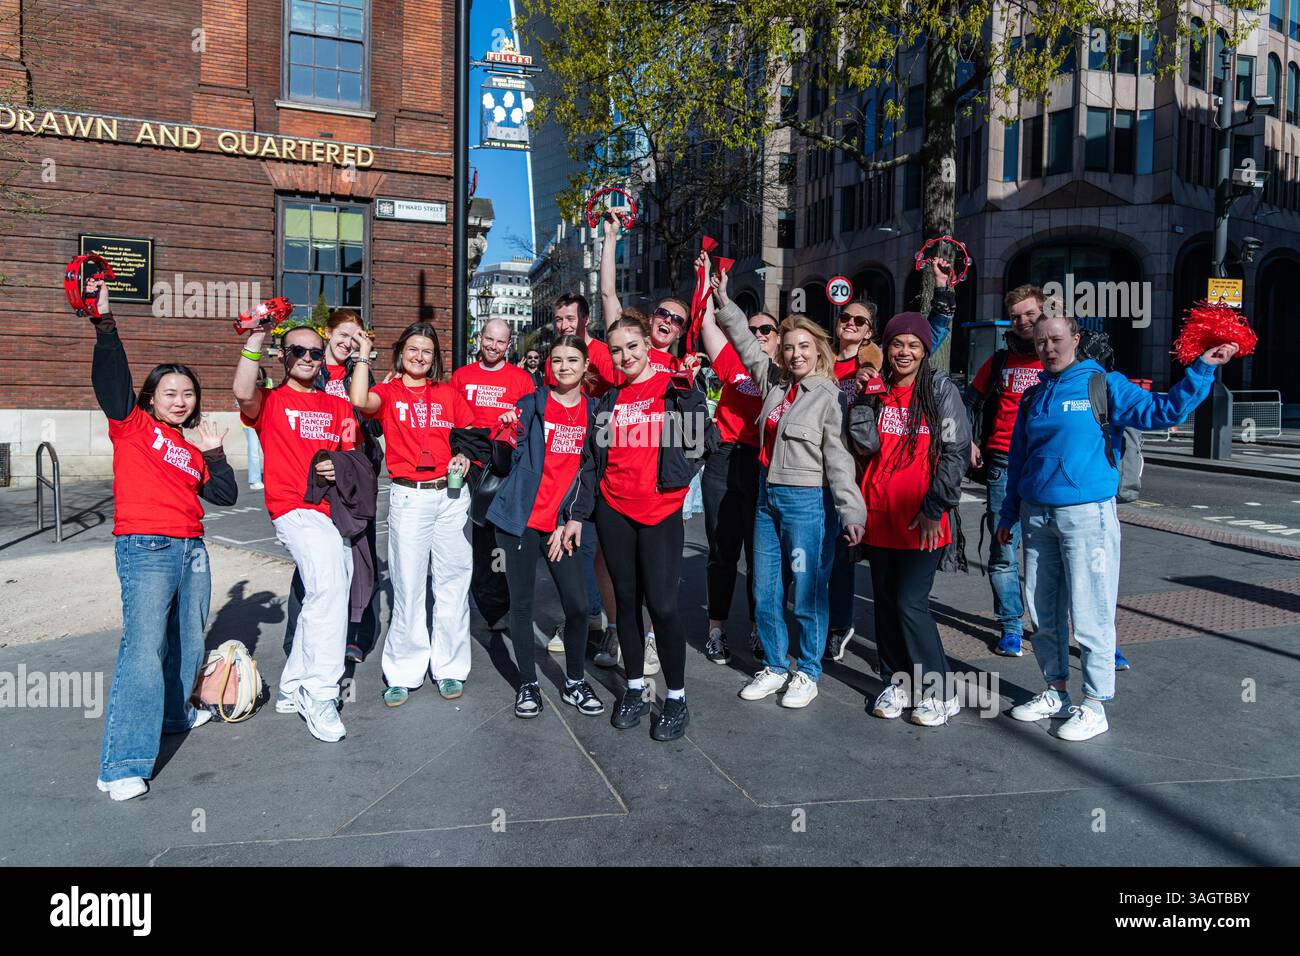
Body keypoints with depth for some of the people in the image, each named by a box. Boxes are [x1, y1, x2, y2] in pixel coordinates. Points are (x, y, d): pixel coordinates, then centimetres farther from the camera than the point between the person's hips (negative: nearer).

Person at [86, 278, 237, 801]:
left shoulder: (192, 450, 19)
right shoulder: (132, 425, 4)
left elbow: (225, 495, 15)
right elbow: (111, 375, -10)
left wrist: (213, 453, 4)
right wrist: (104, 321, -21)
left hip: (191, 550, 7)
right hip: (145, 547, -7)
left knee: (188, 640, 15)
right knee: (143, 648, -15)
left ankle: (174, 712, 39)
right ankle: (123, 766, -14)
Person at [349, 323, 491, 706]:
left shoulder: (449, 394, 11)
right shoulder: (388, 393, 4)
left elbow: (472, 434, 15)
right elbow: (361, 402, -18)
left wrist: (465, 454, -5)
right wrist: (363, 356, -13)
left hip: (451, 495, 2)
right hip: (408, 497, -2)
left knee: (453, 581, 5)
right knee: (408, 585, 1)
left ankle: (450, 668, 17)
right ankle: (403, 673, 12)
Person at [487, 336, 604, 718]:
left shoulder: (593, 411, 7)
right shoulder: (530, 404, 0)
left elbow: (590, 469, 7)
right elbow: (506, 463, 1)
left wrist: (576, 518, -1)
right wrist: (506, 440, -20)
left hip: (563, 524, 2)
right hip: (521, 519, -1)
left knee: (577, 605, -2)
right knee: (522, 603, 5)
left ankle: (575, 683, 17)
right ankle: (528, 683, 20)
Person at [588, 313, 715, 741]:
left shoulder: (675, 389, 0)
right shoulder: (608, 401, 12)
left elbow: (706, 441, -6)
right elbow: (594, 459, 15)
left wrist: (689, 394, -17)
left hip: (661, 512, -4)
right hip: (614, 512, 4)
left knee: (662, 604, -7)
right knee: (626, 600, 10)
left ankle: (676, 699, 9)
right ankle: (635, 690, 24)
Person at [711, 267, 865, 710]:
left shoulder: (829, 395, -10)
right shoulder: (774, 381, 9)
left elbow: (838, 458, -14)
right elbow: (748, 345, 22)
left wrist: (851, 511, -20)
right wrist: (724, 303, 20)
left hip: (808, 501, -7)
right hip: (768, 496, 7)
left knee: (809, 593, 2)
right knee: (765, 591, 12)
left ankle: (807, 672, 19)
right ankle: (774, 666, 28)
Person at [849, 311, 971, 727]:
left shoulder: (941, 390, -2)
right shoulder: (876, 391, 10)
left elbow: (956, 452, -6)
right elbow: (866, 444, -3)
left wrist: (935, 509, -10)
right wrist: (865, 396, -9)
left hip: (923, 519, -5)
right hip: (880, 514, 5)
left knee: (910, 602, -8)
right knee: (885, 600, 10)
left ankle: (939, 692, 8)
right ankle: (896, 683, 24)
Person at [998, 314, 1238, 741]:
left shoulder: (1104, 385, -2)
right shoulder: (1033, 397, 12)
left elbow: (1162, 412, -12)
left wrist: (1201, 370, -21)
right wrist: (1008, 515, 17)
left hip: (1087, 514, -5)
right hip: (1038, 516, 5)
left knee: (1089, 614, -2)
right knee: (1043, 613, 12)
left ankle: (1094, 706, 10)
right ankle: (1055, 693, 27)